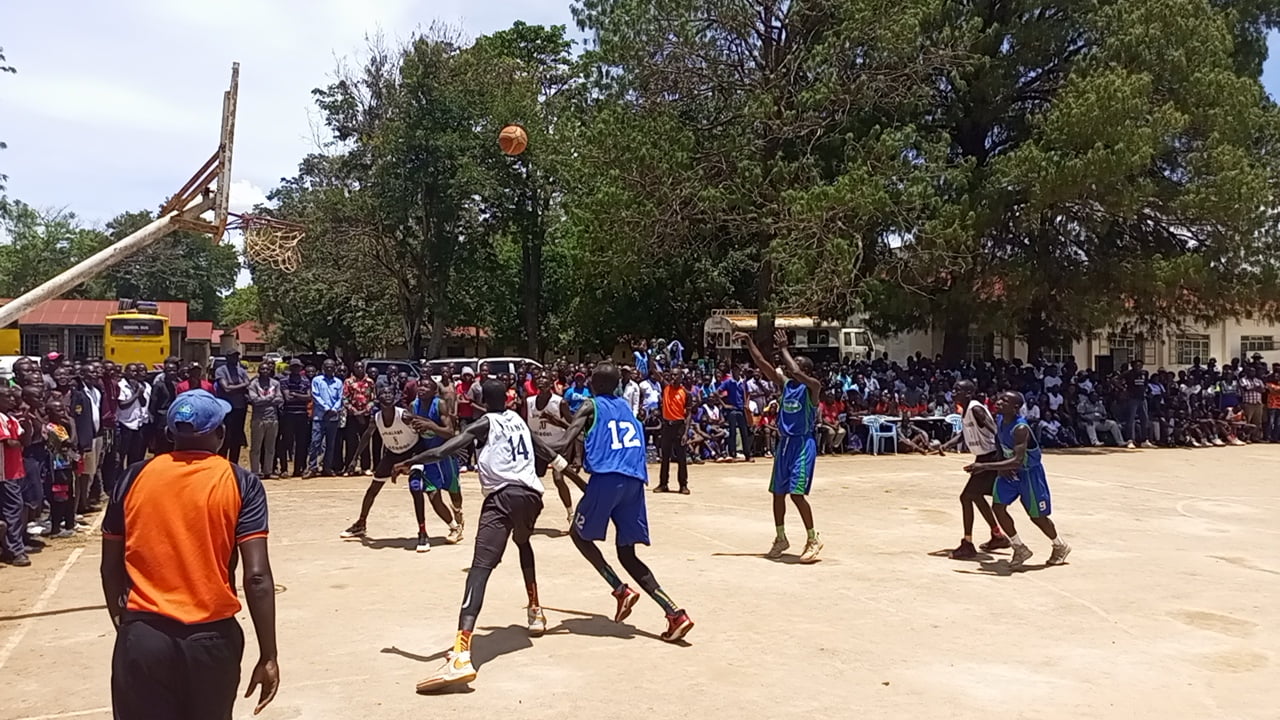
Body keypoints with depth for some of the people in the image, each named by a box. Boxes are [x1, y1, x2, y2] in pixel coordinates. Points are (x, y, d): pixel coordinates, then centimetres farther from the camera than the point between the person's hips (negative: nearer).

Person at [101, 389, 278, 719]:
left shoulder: (134, 477, 1)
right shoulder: (240, 482, -7)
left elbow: (111, 568, 8)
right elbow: (257, 576, -13)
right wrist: (268, 657, -7)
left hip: (142, 637, 1)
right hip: (212, 637, -1)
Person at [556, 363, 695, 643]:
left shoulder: (591, 407, 7)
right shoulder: (626, 407, 24)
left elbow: (565, 442, -6)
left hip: (607, 477, -6)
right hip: (635, 481, 6)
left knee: (579, 534, 18)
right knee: (627, 554, 12)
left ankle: (621, 590, 3)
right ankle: (675, 613, -4)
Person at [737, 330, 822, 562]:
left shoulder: (812, 386, -8)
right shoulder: (785, 383, 9)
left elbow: (796, 373, -28)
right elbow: (762, 364, 5)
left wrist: (783, 348, -17)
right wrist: (749, 341, -2)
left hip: (803, 443, -7)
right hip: (784, 442, 8)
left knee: (796, 493, -13)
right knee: (778, 492, 11)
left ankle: (813, 539, 1)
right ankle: (781, 538, 24)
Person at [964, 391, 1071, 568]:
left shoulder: (1021, 429, -32)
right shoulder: (1000, 420, -7)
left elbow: (1017, 461, -40)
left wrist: (985, 466, -44)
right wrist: (1001, 466, -5)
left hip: (1029, 472, -7)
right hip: (1010, 471, 7)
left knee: (1037, 516, 5)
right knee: (997, 506, -4)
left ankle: (1061, 547, 33)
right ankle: (1020, 549, 11)